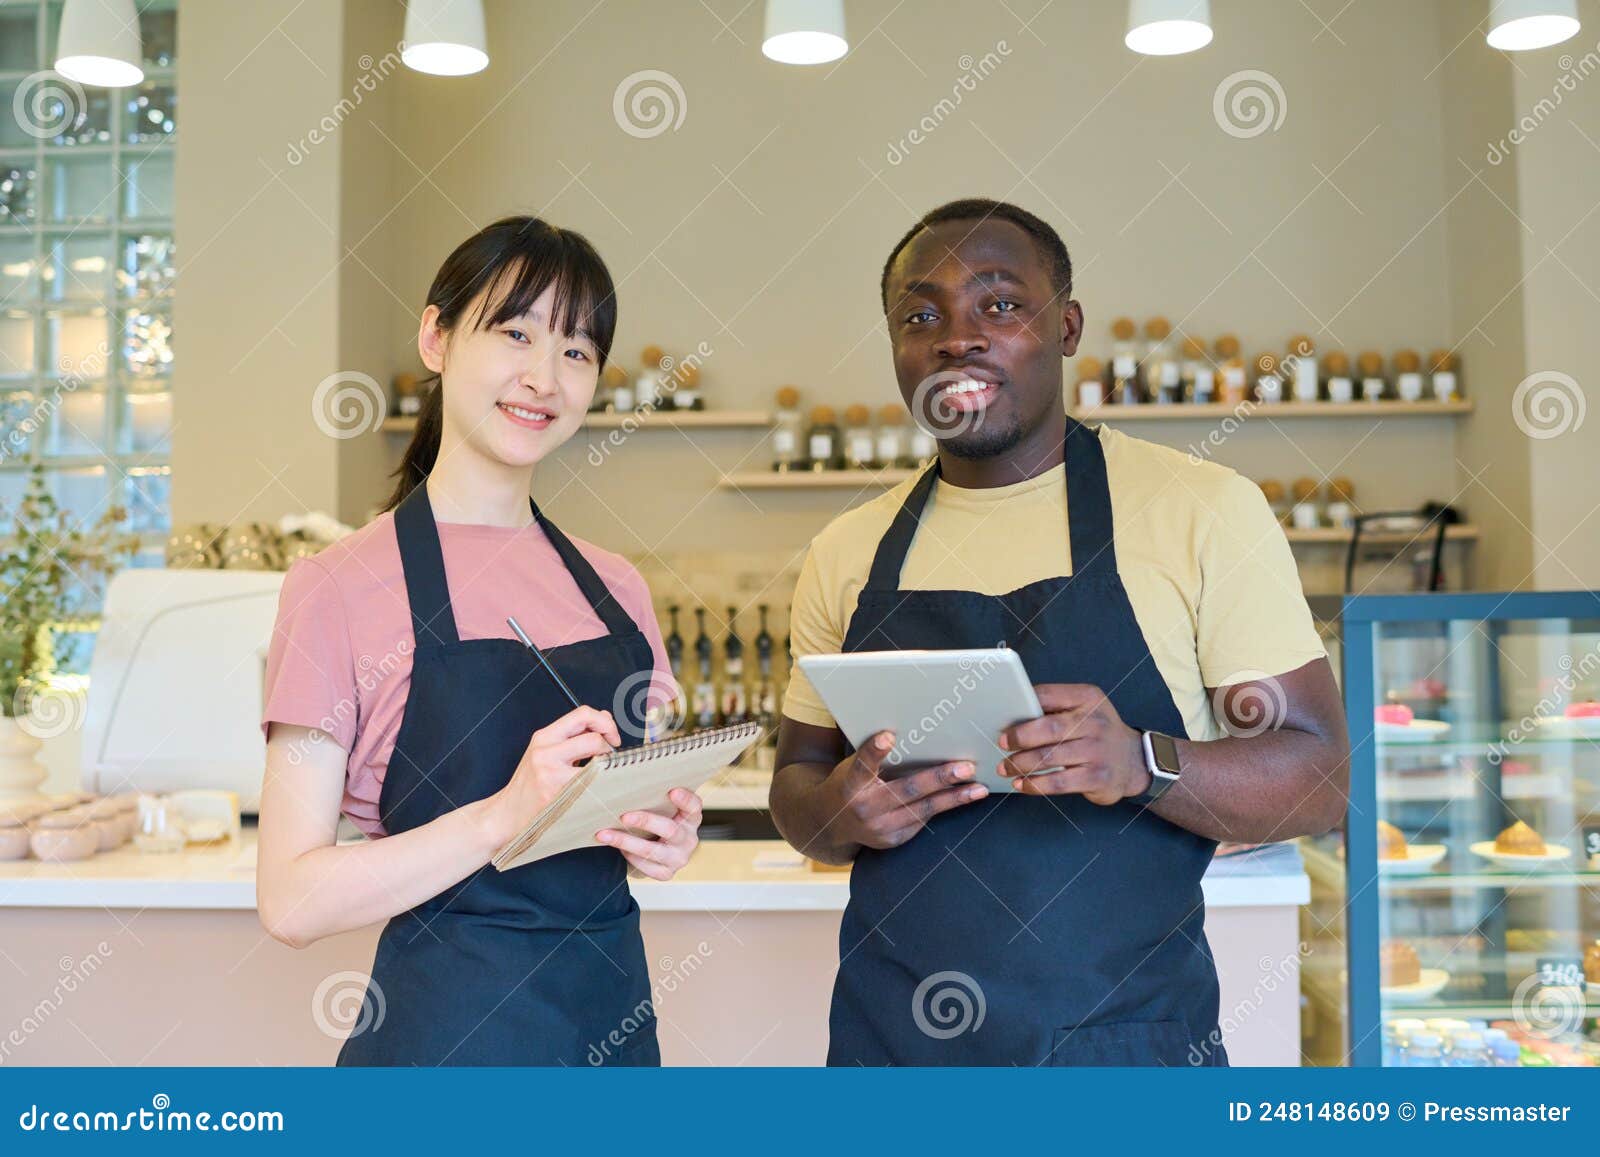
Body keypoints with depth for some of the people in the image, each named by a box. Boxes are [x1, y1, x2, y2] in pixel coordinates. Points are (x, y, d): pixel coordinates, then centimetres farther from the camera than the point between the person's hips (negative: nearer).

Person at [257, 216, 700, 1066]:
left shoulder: (615, 589, 5)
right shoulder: (342, 586, -10)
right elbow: (292, 901, -14)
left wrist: (664, 836, -5)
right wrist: (504, 815, -25)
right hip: (444, 1029, -5)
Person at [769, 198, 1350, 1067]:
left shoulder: (1204, 509, -7)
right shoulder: (844, 553, 3)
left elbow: (1318, 777, -7)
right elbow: (797, 778, 11)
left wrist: (1143, 765, -26)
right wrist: (842, 809, -12)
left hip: (1121, 1043, -2)